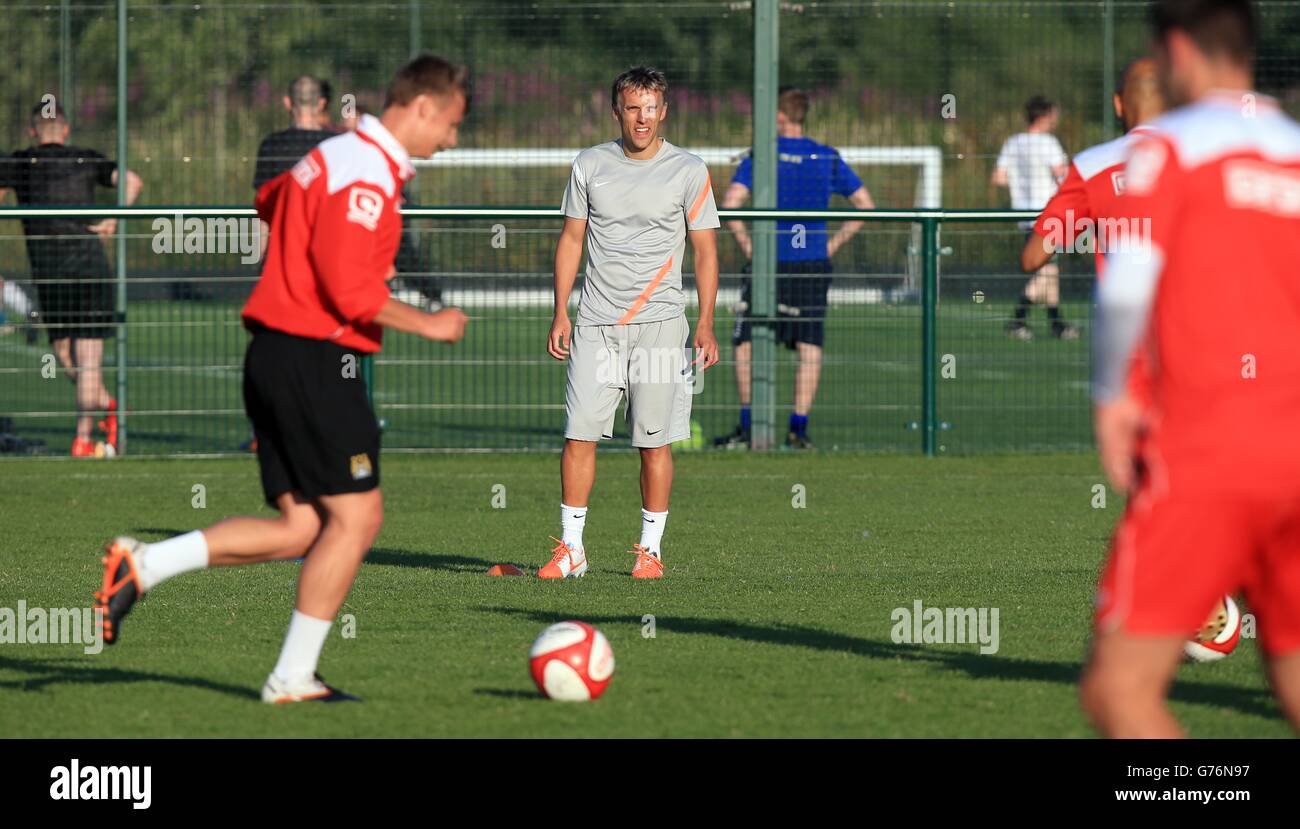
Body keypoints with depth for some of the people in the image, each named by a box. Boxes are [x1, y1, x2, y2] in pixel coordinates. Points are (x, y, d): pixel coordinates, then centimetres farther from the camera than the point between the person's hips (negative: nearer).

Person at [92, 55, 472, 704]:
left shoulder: (335, 157, 16)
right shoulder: (368, 174, -15)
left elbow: (267, 200, 35)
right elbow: (352, 293, -21)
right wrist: (427, 326, -10)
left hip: (272, 357, 10)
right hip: (316, 361, -10)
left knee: (300, 528, 7)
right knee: (357, 515, -4)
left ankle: (142, 567, 1)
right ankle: (293, 679, -2)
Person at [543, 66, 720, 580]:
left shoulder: (688, 171, 1)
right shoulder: (590, 166, 8)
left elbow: (705, 250, 3)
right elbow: (571, 240, 13)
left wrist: (706, 324, -5)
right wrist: (560, 314, 5)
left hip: (659, 323, -2)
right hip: (596, 321, 2)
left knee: (654, 441, -2)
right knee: (579, 434, -5)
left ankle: (650, 550, 8)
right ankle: (571, 550, 1)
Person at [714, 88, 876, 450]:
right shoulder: (828, 159, 6)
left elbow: (730, 205, -12)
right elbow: (865, 206, 8)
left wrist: (748, 247, -3)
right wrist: (833, 243, 10)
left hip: (769, 265, -2)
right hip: (814, 265, 2)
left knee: (746, 345, 8)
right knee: (810, 349, 5)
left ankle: (747, 426, 2)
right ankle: (798, 427, -2)